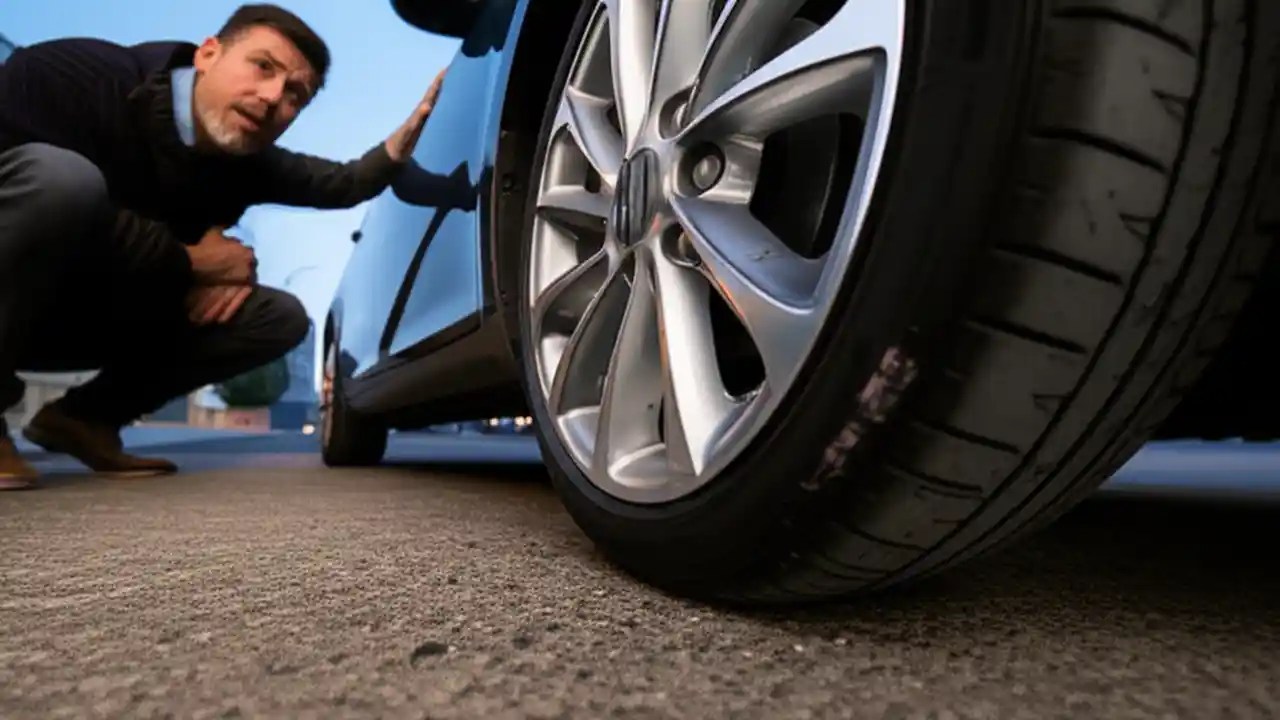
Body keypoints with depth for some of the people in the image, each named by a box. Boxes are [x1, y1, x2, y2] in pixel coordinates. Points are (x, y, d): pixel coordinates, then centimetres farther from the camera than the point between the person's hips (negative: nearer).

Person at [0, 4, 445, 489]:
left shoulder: (246, 161, -6)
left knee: (280, 317, -8)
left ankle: (85, 415, 2)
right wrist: (187, 260, -25)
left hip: (94, 318, 6)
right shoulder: (84, 77, -23)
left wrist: (415, 124, -17)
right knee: (61, 176, -36)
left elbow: (347, 183, 3)